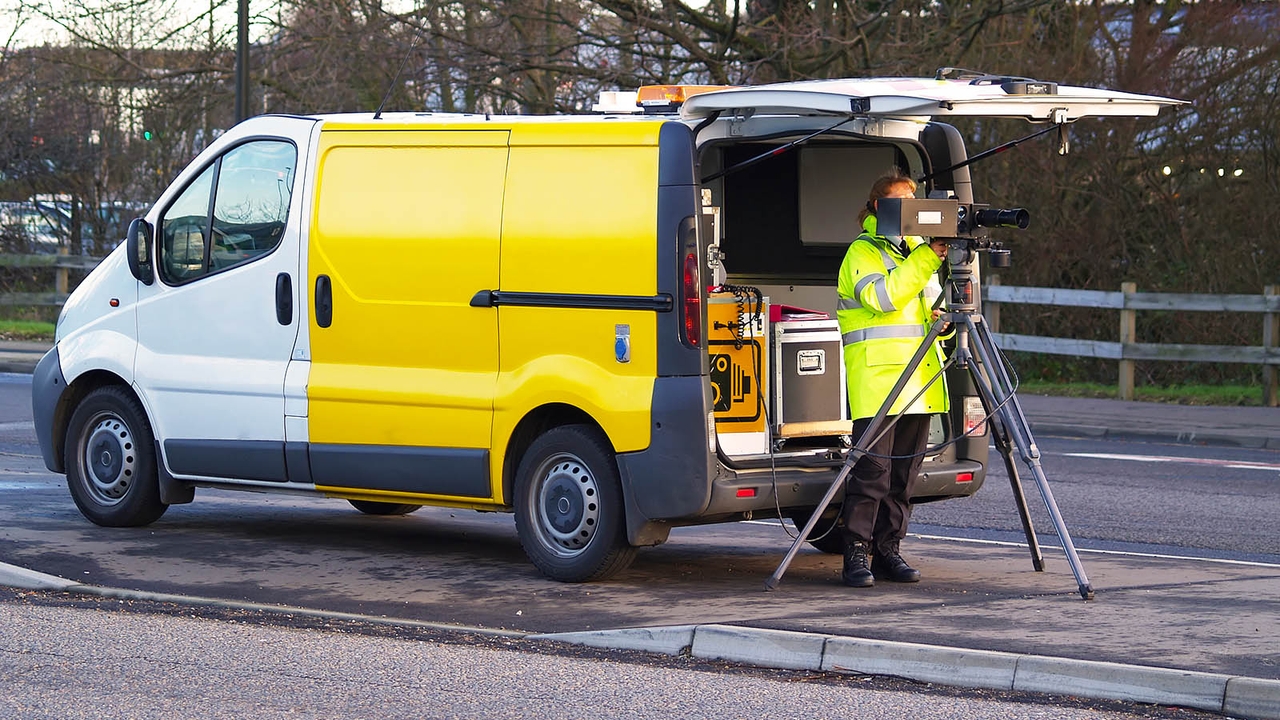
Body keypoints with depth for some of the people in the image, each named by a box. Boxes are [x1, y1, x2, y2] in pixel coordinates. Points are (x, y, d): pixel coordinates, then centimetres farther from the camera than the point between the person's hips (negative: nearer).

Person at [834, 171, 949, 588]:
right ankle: (857, 554, -9)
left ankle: (888, 550, 10)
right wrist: (926, 259, -20)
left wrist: (941, 321, 6)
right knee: (872, 468, -11)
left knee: (905, 470, 5)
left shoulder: (917, 249, 23)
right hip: (876, 375, -7)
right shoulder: (862, 251, -1)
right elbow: (882, 296, -18)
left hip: (920, 379, 7)